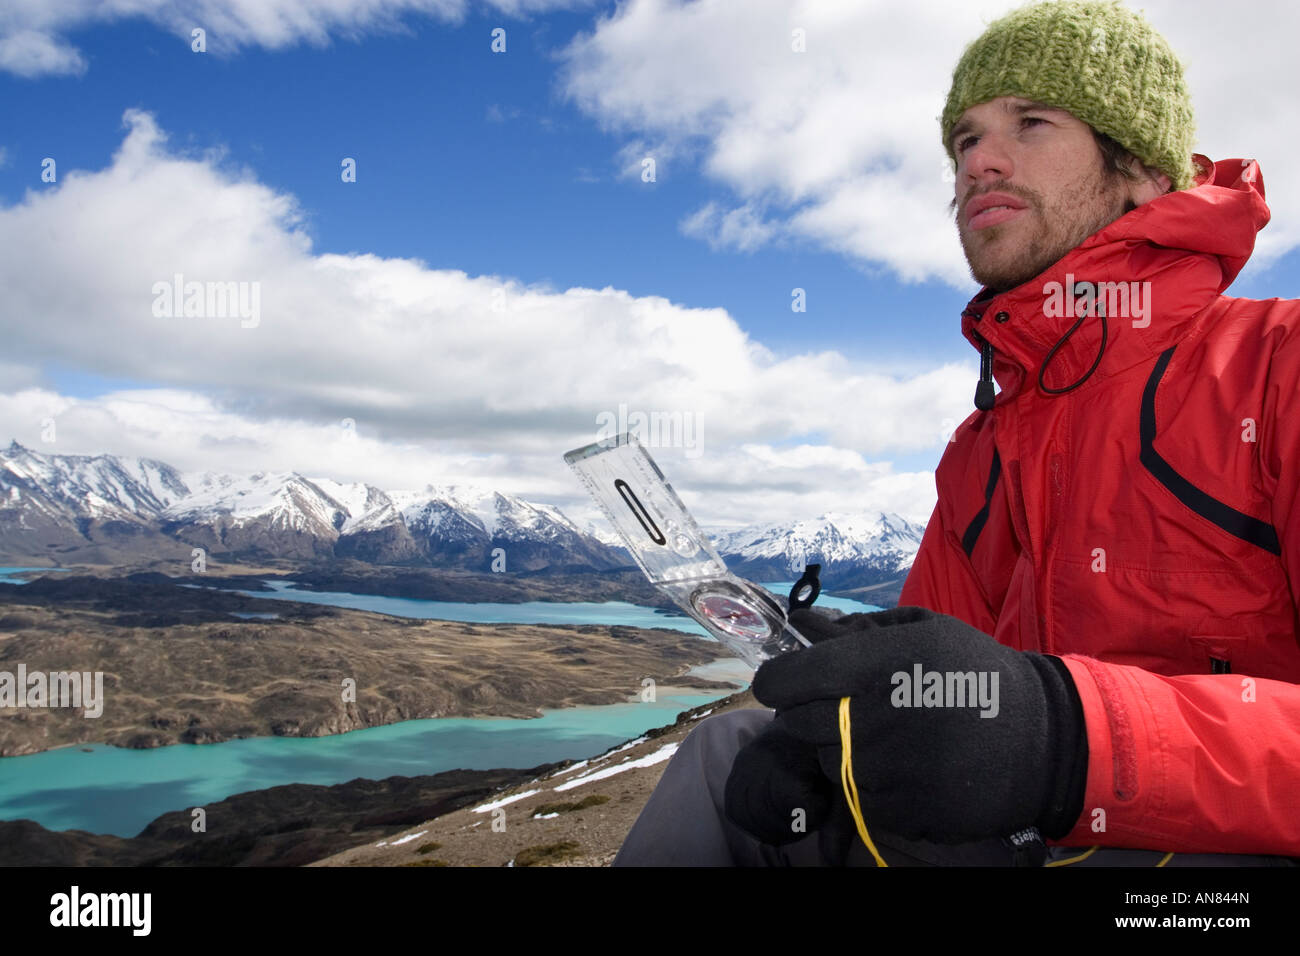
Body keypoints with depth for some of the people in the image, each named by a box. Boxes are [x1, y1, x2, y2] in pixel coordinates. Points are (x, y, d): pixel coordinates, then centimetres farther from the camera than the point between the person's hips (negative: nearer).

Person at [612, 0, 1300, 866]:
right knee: (726, 756, -5)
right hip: (1027, 838, 6)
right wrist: (849, 725, -10)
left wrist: (1066, 732, -36)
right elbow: (926, 694, 12)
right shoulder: (978, 452, 14)